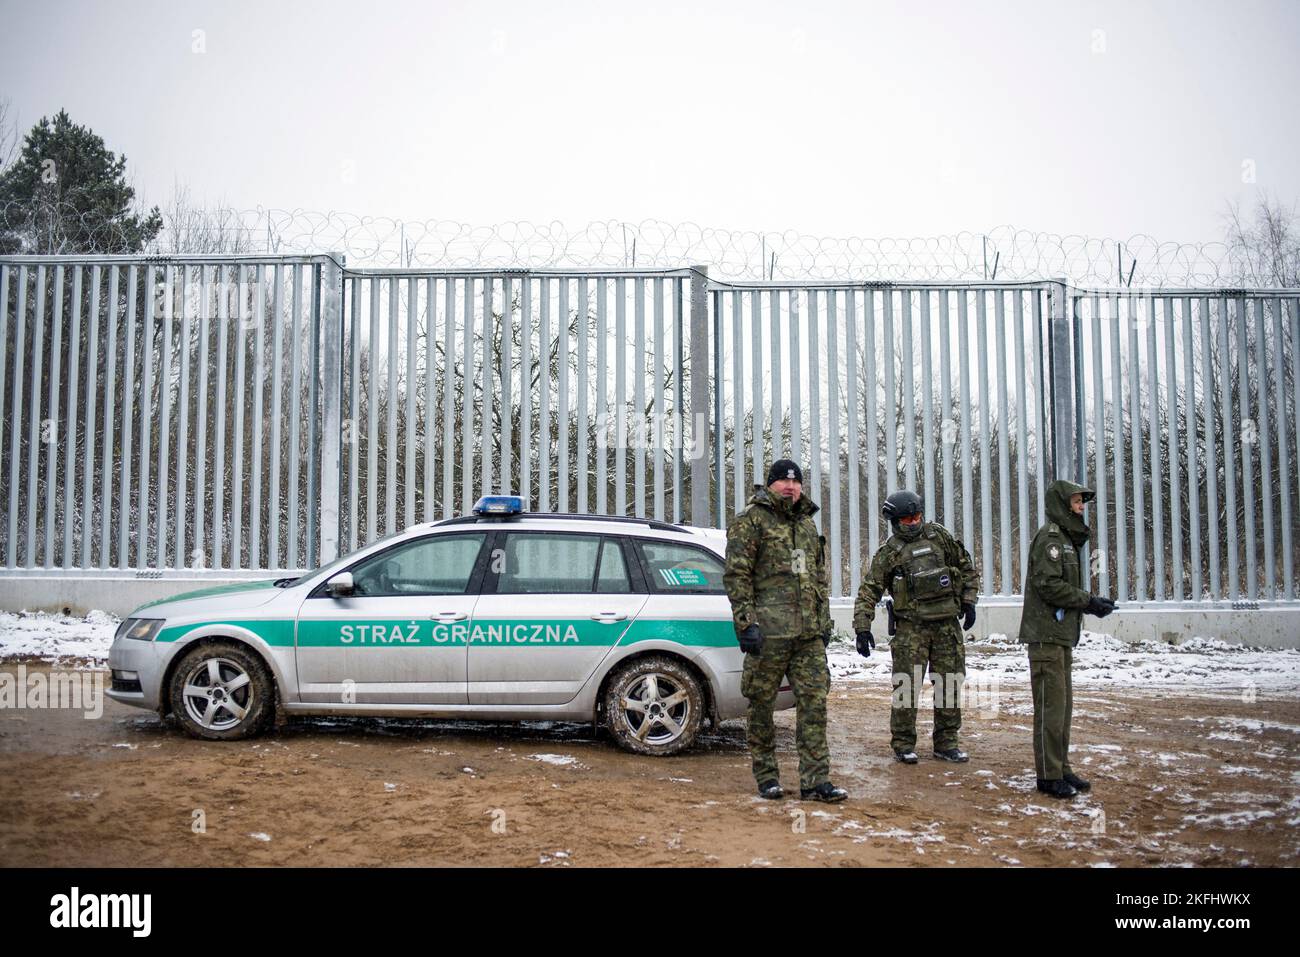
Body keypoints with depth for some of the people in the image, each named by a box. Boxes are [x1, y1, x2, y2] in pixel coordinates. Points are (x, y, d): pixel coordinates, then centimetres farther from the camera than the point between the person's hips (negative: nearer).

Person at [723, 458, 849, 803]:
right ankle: (766, 776, 16)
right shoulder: (750, 520, -2)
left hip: (809, 633, 6)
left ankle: (815, 780, 5)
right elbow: (736, 575, -8)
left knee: (814, 703, 1)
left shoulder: (807, 523, 19)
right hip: (768, 630, -6)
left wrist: (824, 622, 18)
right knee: (762, 704, 3)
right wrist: (746, 623, -15)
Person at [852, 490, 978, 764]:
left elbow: (966, 566, 16)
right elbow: (869, 591, -4)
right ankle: (903, 744, 8)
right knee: (907, 686, -4)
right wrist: (862, 628, -12)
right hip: (911, 627, -3)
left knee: (950, 685, 7)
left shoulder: (939, 535, 7)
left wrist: (969, 601, 8)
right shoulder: (889, 552, -1)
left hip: (947, 623, 3)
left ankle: (946, 743, 19)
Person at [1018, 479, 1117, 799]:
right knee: (1051, 706, -7)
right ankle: (1049, 776, -2)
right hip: (1046, 635, -10)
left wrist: (1091, 603, 5)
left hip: (1061, 635, 10)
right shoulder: (1050, 536, -11)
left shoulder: (1066, 538, 20)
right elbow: (1048, 584, -20)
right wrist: (1088, 601, -13)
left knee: (1062, 705, 13)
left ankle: (1061, 769, 21)